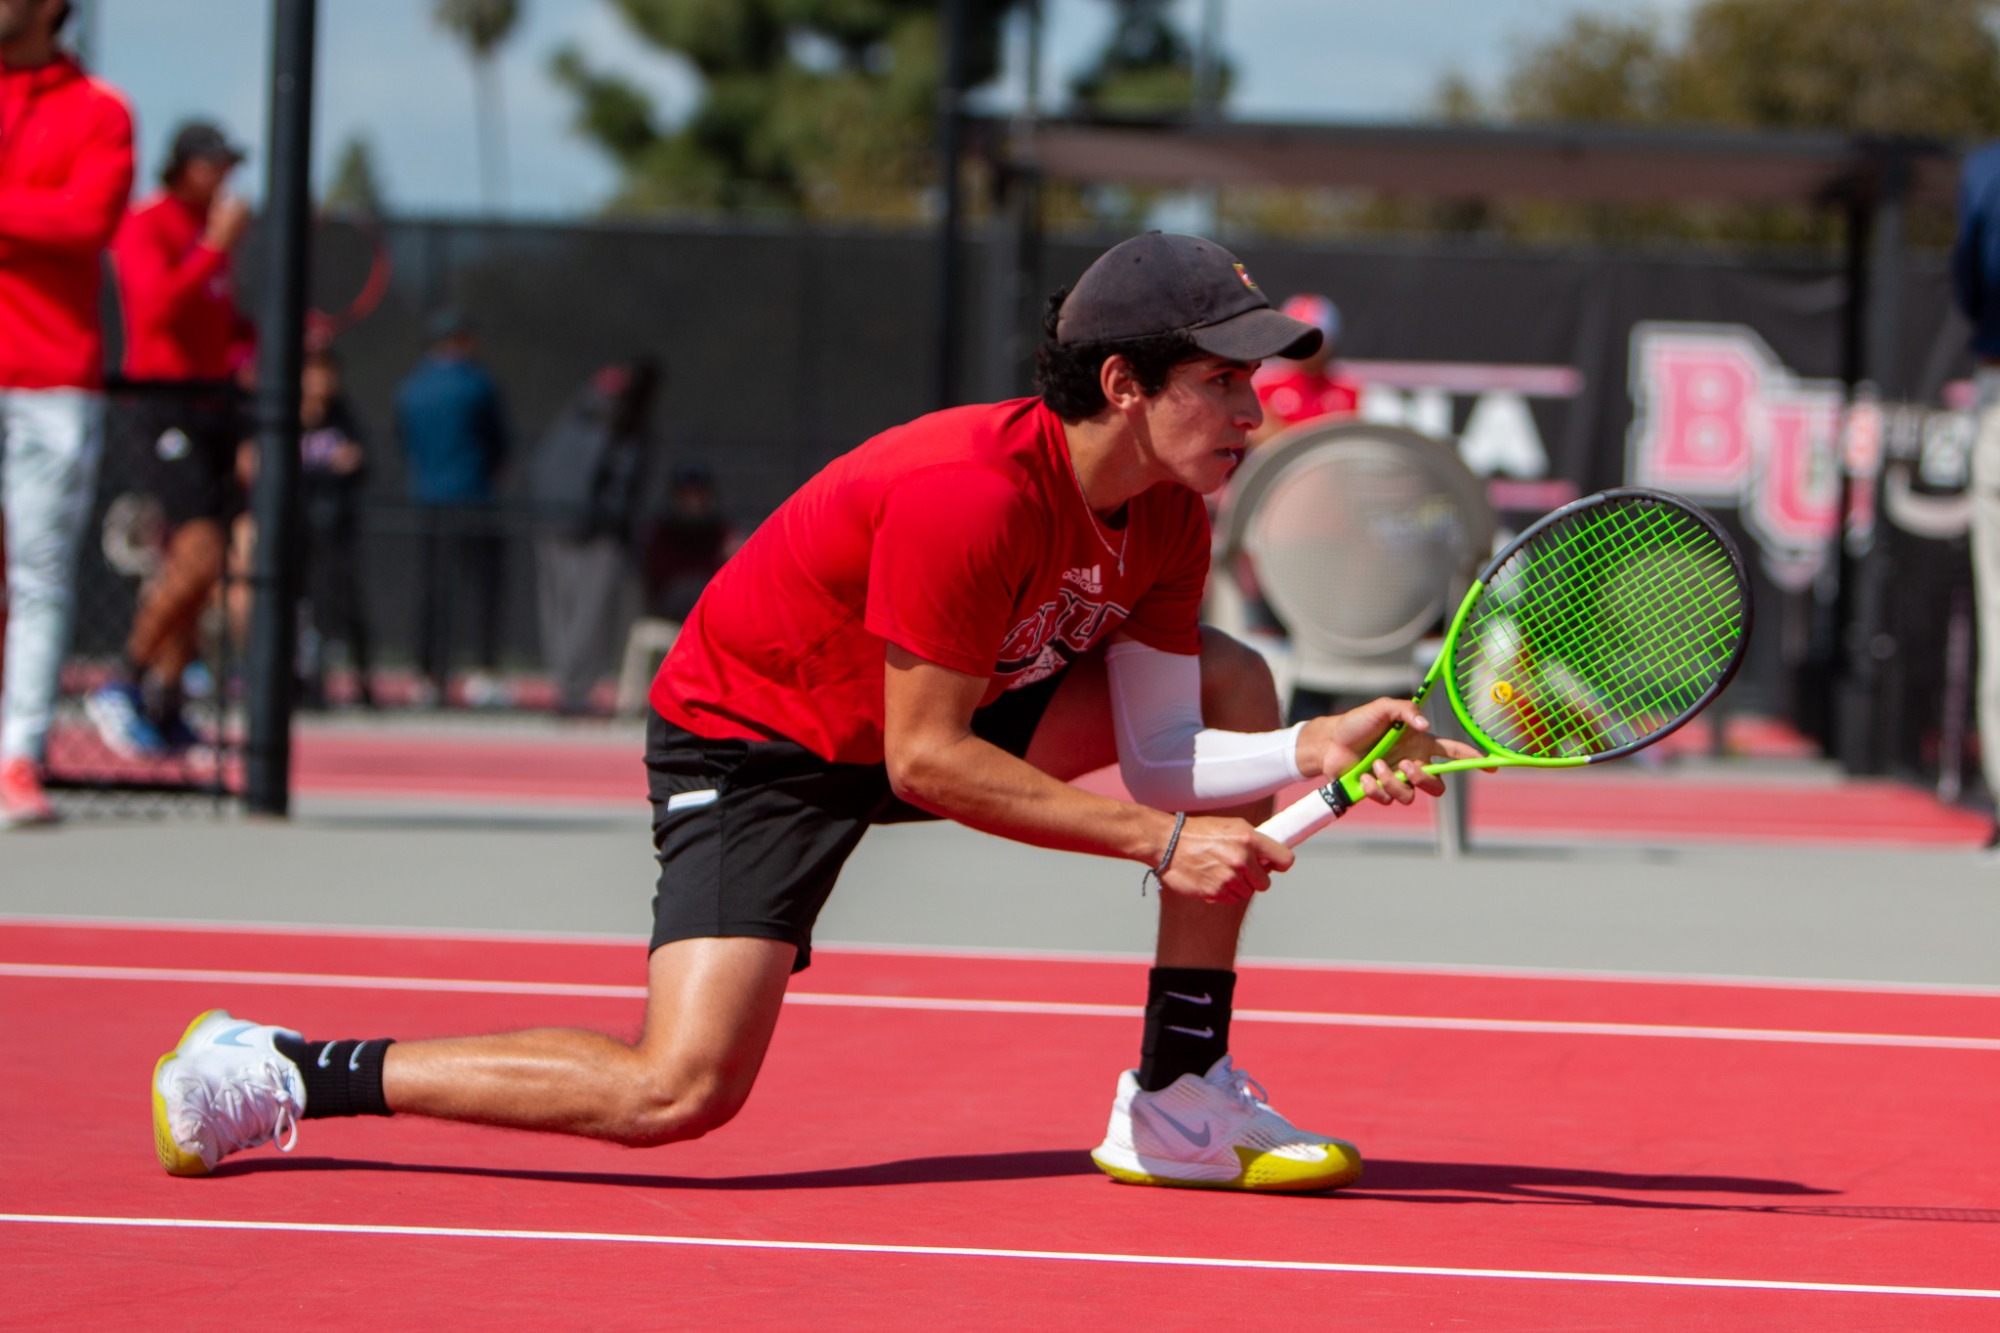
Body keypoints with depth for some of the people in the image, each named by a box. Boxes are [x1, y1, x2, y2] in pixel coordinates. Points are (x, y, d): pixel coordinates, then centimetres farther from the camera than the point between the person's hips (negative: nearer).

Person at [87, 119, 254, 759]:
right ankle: (123, 687, -9)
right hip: (169, 404, -9)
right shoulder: (146, 227, -8)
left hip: (217, 404, 9)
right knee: (200, 555, -20)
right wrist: (217, 248, -23)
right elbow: (159, 310, -23)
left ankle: (163, 707, 12)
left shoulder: (209, 229, 18)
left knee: (193, 568, 6)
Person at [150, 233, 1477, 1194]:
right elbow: (925, 759, -30)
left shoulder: (1168, 521, -8)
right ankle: (274, 1071, -12)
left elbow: (1158, 758, -8)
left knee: (1234, 686, -1)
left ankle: (1179, 1100, 2)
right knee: (680, 1093, -25)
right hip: (753, 739, -9)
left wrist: (1315, 751, -26)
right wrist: (1156, 840, -28)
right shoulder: (967, 493, -34)